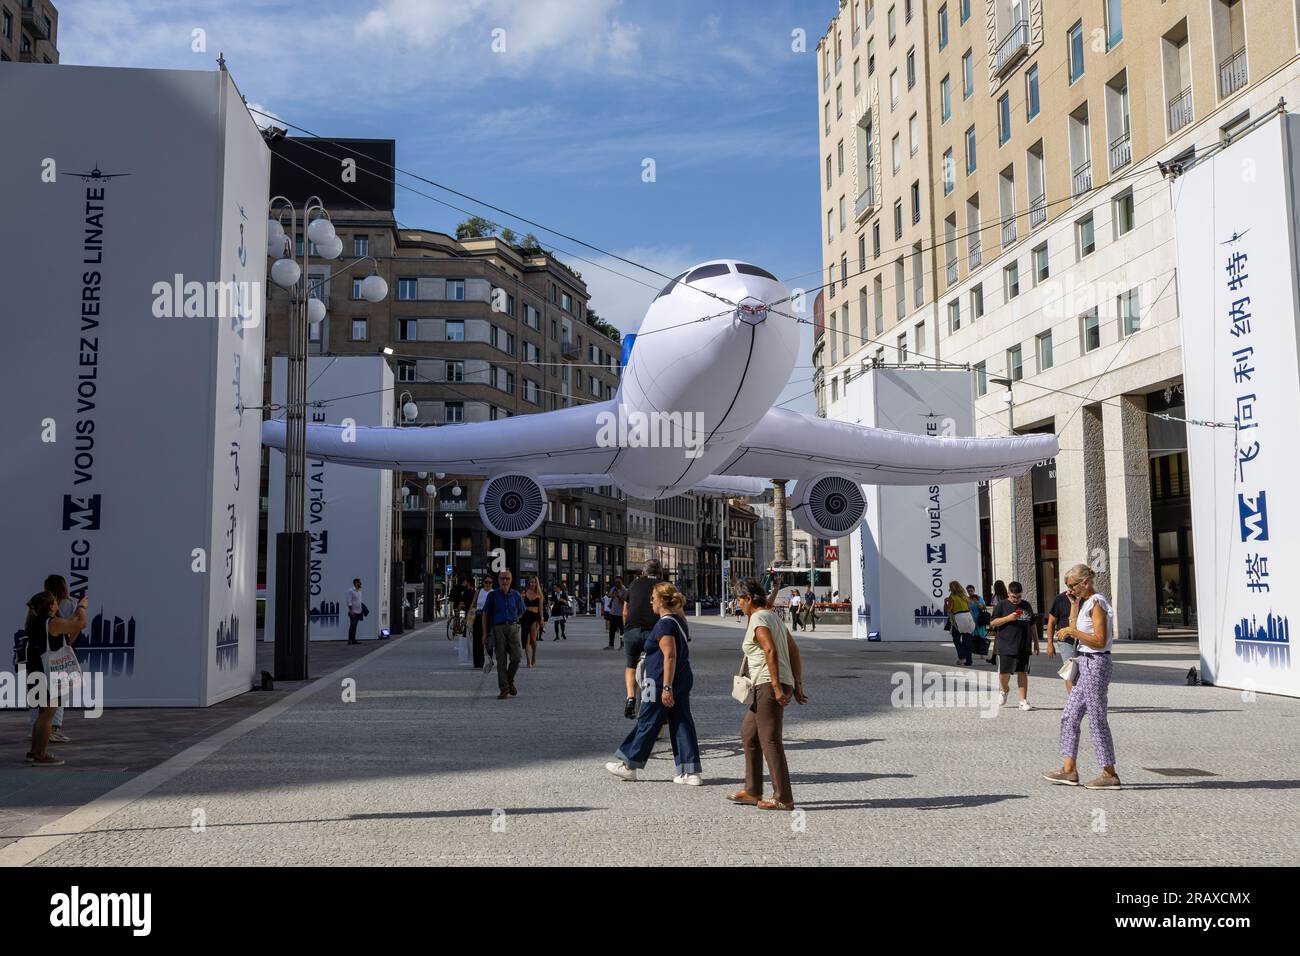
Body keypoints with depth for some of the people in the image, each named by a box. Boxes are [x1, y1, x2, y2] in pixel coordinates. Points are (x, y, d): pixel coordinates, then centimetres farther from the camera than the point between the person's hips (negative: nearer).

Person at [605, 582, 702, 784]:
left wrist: (666, 687, -24)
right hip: (682, 681, 9)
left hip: (662, 683, -9)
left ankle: (628, 765, 17)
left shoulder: (664, 624, -16)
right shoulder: (678, 620, 13)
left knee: (647, 723, 4)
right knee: (682, 724, 7)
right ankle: (691, 773, 4)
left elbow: (670, 656, -23)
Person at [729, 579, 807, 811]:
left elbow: (771, 651, -22)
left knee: (770, 741, -7)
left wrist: (777, 687, -25)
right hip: (767, 687, 10)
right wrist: (797, 685, 16)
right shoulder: (773, 617, 19)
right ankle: (752, 791, 23)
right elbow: (794, 650, 18)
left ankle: (783, 798, -4)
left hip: (769, 686, -10)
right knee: (748, 733, 18)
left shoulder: (758, 620, -10)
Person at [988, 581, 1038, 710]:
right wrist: (1008, 618, -16)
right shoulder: (1001, 605, 0)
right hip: (1006, 646, -3)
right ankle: (1005, 690, 25)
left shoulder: (1026, 605, 12)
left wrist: (1036, 642, 17)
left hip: (1023, 646, 3)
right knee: (1004, 673, -5)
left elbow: (1032, 625, 18)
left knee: (1022, 673, 4)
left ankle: (1023, 701, 8)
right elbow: (993, 622, -4)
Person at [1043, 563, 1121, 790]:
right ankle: (1069, 770, 14)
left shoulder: (1097, 604, -14)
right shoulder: (1086, 603, 14)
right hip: (1087, 664, 10)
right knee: (1069, 716, 11)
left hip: (1096, 664, -10)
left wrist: (1072, 632, -18)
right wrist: (1074, 604, 14)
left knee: (1097, 720, -3)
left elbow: (1100, 641, -20)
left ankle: (1110, 775, 6)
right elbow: (1075, 630, 19)